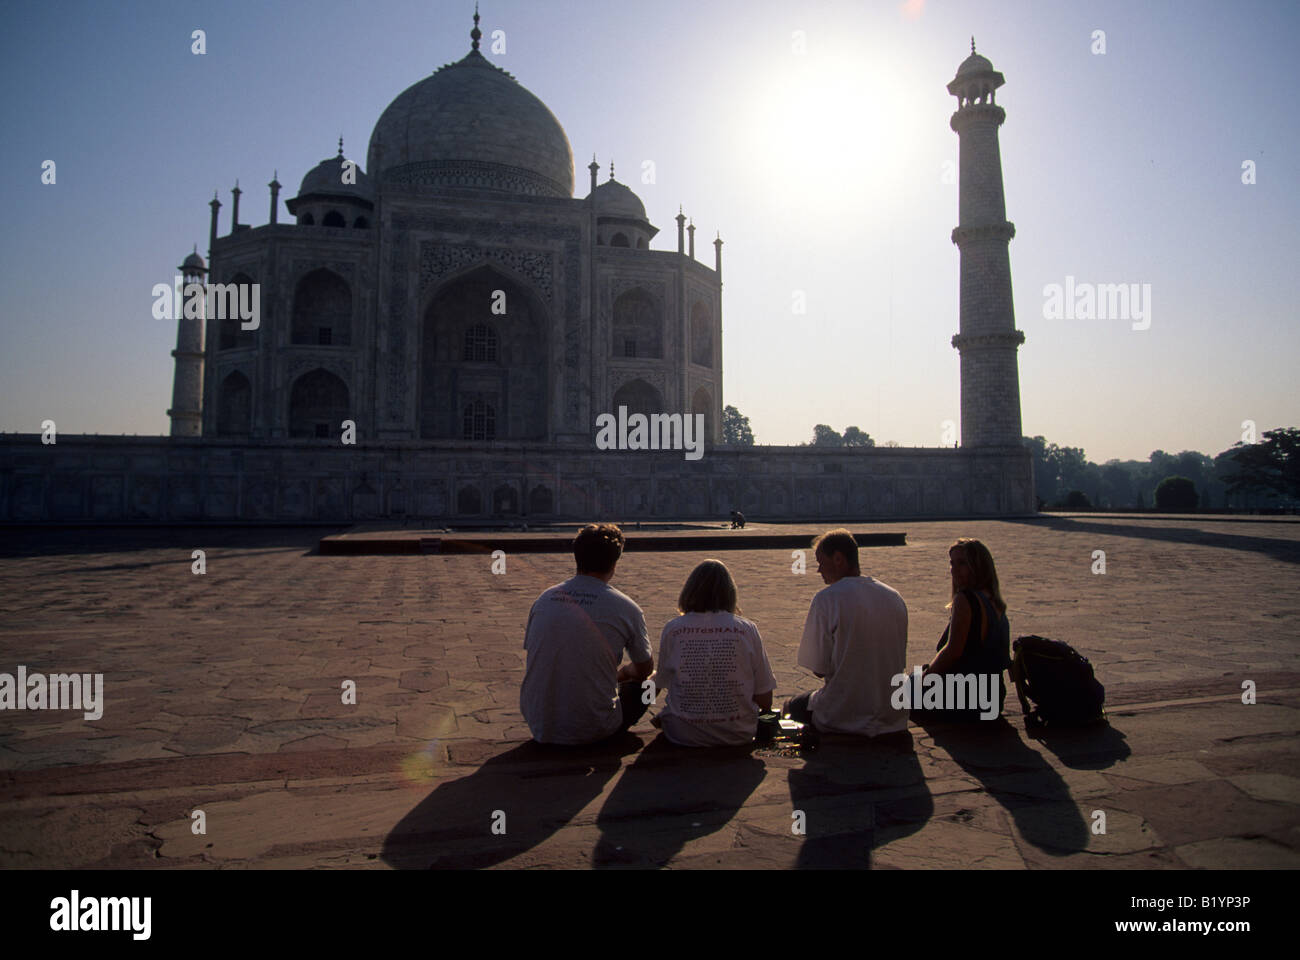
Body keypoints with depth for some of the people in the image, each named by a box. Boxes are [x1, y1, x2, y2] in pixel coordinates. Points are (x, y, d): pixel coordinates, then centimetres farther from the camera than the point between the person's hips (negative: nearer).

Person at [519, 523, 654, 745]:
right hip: (593, 731, -3)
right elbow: (645, 669, 6)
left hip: (539, 727, 4)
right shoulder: (626, 608, -9)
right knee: (646, 684, 21)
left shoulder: (544, 599, 1)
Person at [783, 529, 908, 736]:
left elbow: (819, 668, -16)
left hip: (844, 719, -6)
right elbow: (899, 660, 12)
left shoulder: (827, 598, -17)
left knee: (795, 706, 25)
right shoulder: (895, 597, 2)